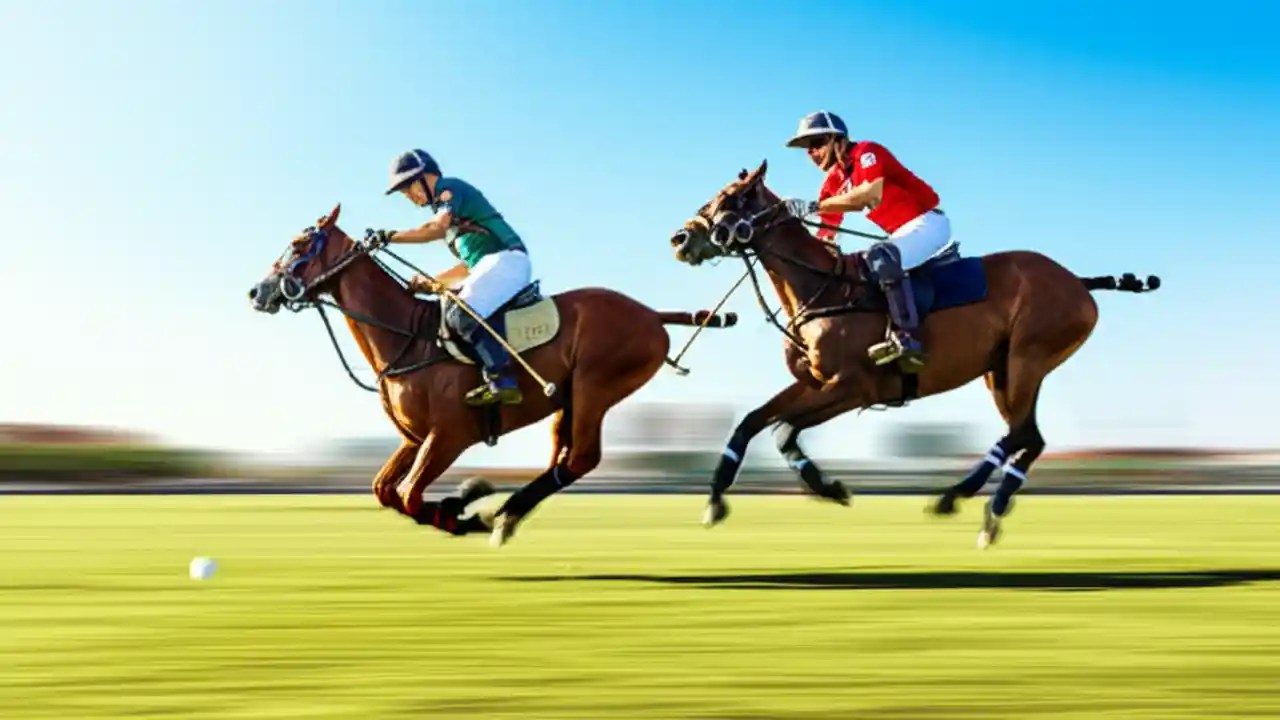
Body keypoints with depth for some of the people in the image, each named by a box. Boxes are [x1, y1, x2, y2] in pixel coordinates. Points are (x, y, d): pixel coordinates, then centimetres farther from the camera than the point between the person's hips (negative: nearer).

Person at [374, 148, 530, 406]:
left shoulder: (450, 188, -1)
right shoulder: (444, 206, 27)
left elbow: (436, 228, -21)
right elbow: (470, 264, 24)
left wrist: (390, 236, -18)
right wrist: (432, 283, 15)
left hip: (507, 259, -11)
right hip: (490, 265, 11)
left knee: (462, 313, -26)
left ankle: (502, 380, -35)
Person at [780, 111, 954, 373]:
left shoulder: (867, 152, -14)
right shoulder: (833, 183, 10)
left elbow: (871, 194, -32)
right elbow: (825, 237, 10)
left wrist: (813, 206, -34)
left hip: (928, 223, -10)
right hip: (903, 234, 10)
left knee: (881, 257, -35)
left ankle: (905, 337, -41)